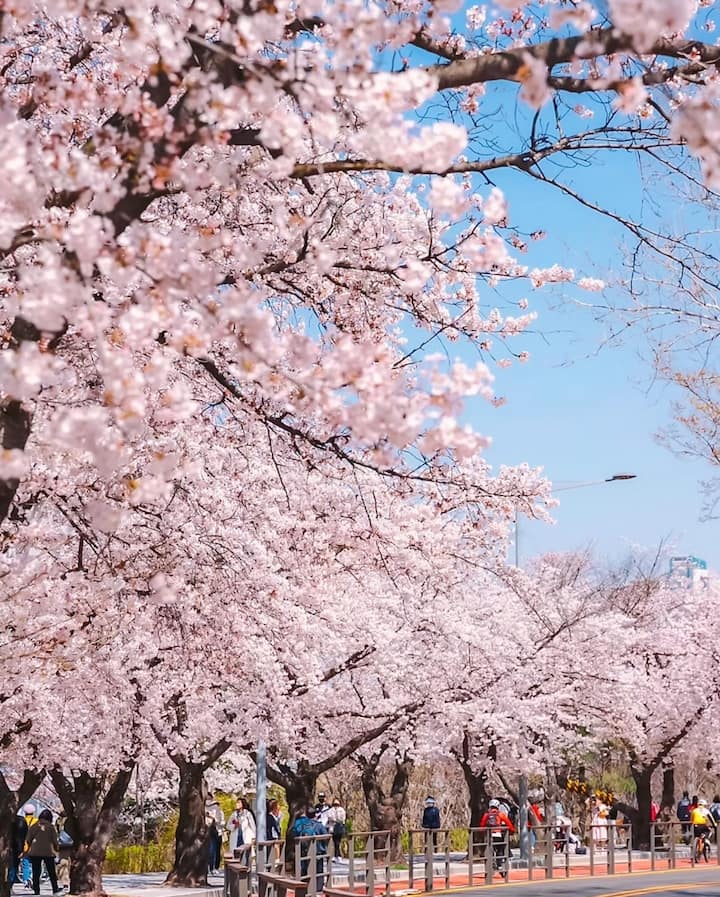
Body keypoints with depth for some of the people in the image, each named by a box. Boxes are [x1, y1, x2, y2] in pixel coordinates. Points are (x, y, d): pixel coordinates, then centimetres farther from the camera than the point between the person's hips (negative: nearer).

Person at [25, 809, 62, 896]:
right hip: (48, 852, -1)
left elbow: (28, 840, 3)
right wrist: (55, 850, 15)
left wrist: (30, 848, 19)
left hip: (34, 853, 1)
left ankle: (36, 891, 3)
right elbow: (55, 841, 0)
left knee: (36, 873, 5)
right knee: (51, 872, 10)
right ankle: (55, 890, 13)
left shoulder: (33, 826, 2)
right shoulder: (51, 827, -2)